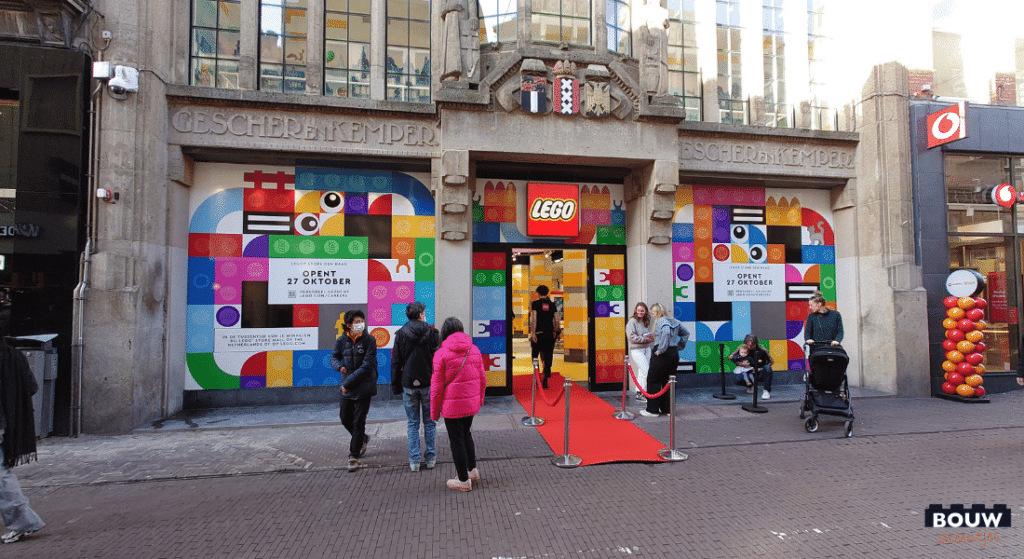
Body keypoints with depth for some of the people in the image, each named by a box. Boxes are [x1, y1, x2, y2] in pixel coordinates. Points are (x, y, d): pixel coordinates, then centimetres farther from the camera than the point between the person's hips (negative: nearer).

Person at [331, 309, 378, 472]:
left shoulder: (369, 340, -12)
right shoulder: (342, 340, 0)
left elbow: (367, 366, -16)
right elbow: (334, 357, 16)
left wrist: (347, 383, -17)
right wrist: (339, 366, -8)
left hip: (364, 387, -5)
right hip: (346, 387, 5)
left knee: (358, 422, -1)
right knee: (345, 419, 15)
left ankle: (354, 456, 10)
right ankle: (362, 439, 42)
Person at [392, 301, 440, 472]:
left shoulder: (400, 334, -1)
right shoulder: (432, 333, -4)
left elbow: (395, 363, 1)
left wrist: (396, 386, 8)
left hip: (409, 384, 1)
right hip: (429, 384, -1)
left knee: (412, 424, 9)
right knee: (429, 422, 12)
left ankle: (414, 461, 11)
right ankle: (430, 458, 16)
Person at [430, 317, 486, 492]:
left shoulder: (441, 353, -13)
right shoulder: (474, 350, 2)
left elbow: (437, 385, -11)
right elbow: (482, 379, 9)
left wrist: (434, 410, -1)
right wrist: (479, 399, 23)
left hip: (452, 405, -5)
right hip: (472, 403, 6)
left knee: (456, 440, 7)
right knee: (466, 434, 25)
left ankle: (463, 480, 18)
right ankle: (472, 470, 33)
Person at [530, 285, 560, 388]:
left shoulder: (535, 303, -2)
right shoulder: (552, 304, 7)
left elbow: (533, 319, -12)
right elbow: (557, 320, 5)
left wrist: (533, 333, -14)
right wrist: (557, 330, 20)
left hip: (538, 334, -2)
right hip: (549, 334, 2)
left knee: (535, 356, 15)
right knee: (547, 358, 3)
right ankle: (545, 380, -6)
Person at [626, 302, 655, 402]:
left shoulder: (646, 322, 11)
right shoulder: (632, 321, -11)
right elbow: (631, 337, -18)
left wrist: (651, 337, 1)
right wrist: (644, 339, -19)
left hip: (647, 349, 7)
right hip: (637, 350, -7)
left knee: (642, 372, 11)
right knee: (646, 372, -10)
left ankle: (639, 393, 19)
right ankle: (640, 394, -2)